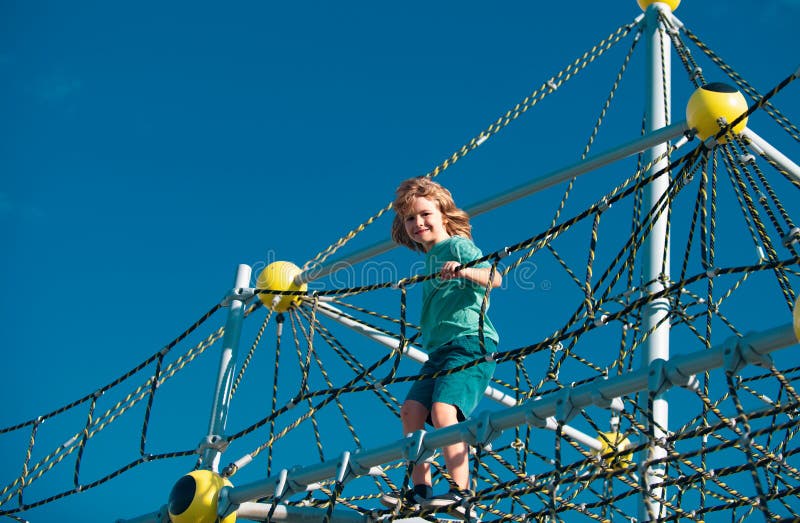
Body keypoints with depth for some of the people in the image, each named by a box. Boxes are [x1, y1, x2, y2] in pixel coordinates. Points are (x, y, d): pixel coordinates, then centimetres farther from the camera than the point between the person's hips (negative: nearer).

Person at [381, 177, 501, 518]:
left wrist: (464, 270, -31)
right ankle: (420, 490, -1)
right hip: (440, 350, 9)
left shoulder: (457, 245, 1)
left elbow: (495, 278, -16)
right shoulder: (429, 259, 24)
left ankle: (461, 492, -24)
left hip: (471, 342, -9)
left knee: (442, 409, -24)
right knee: (411, 409, -3)